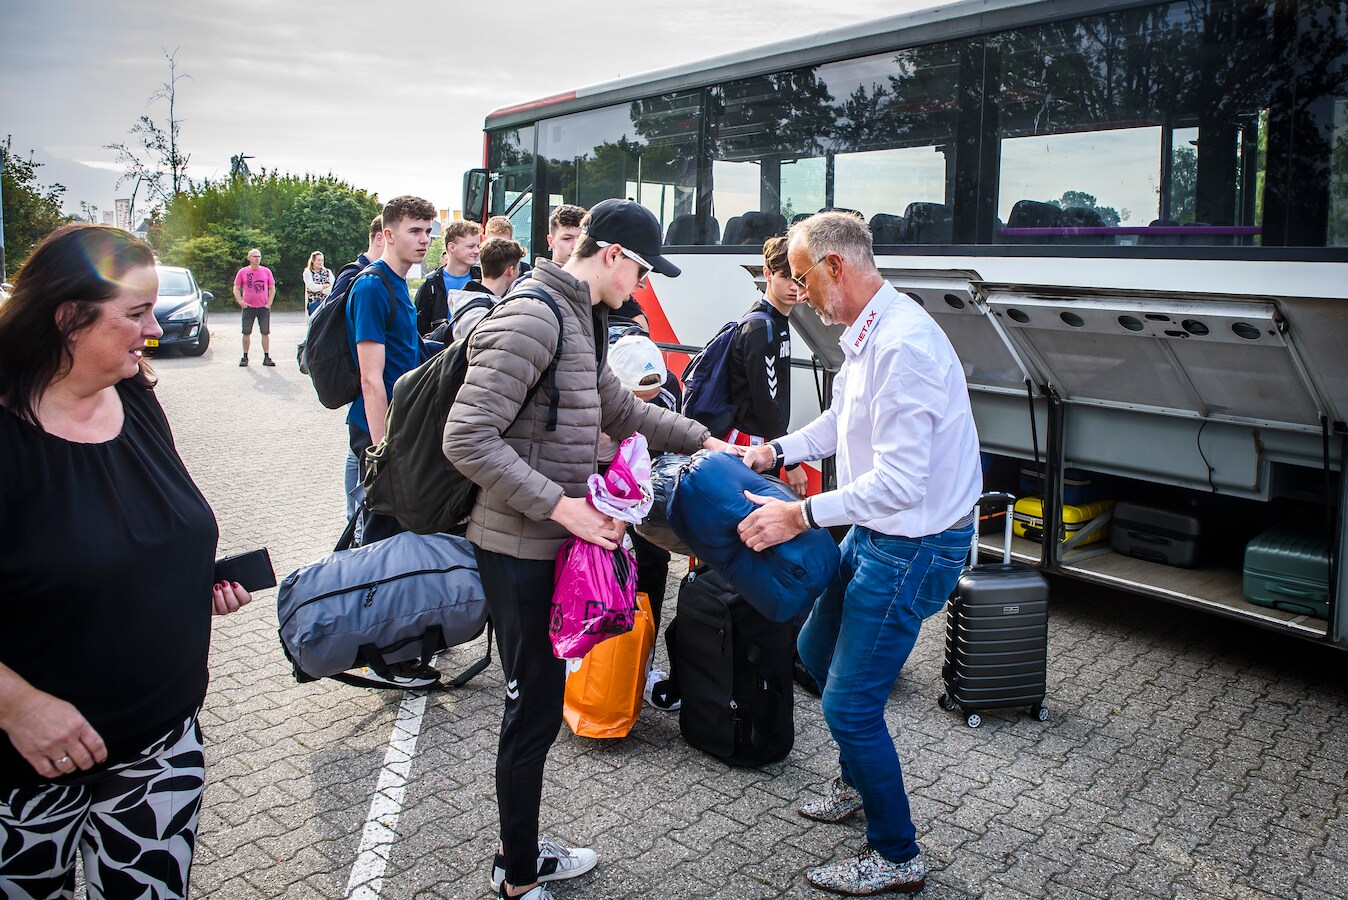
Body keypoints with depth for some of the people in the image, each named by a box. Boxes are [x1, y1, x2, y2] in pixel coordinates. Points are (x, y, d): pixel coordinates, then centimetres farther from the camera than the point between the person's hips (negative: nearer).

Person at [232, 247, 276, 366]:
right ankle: (245, 357, 10)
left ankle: (266, 358, 6)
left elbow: (272, 288, 9)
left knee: (265, 333, 0)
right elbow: (236, 289, 7)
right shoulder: (243, 272, 3)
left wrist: (269, 303, -1)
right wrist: (241, 302, -5)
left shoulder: (266, 271, 5)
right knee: (246, 333, 2)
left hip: (264, 307, 0)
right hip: (248, 307, 0)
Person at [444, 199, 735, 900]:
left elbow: (619, 409, 26)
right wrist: (562, 505, -26)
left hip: (547, 545, 10)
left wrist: (703, 441, 25)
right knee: (535, 712, 4)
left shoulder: (578, 319, 13)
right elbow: (467, 439, -26)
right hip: (520, 552, -10)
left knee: (537, 706, 19)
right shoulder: (531, 319, -19)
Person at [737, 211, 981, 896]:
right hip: (876, 532, 11)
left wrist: (800, 516, -26)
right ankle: (857, 783, 46)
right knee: (817, 650, 24)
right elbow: (842, 420, 22)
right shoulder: (865, 333, 6)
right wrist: (776, 452, 8)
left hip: (914, 545, -10)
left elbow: (900, 482, -30)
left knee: (850, 706, -3)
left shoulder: (903, 346, -27)